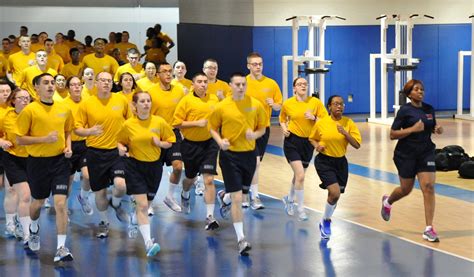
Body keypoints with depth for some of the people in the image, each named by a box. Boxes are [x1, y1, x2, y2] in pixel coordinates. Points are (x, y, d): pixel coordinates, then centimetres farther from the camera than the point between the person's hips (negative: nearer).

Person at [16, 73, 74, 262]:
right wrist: (44, 139, -20)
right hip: (37, 161, -2)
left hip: (59, 161, 2)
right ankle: (34, 229, 49)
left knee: (60, 203, -10)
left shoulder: (64, 110, 4)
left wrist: (68, 146, 3)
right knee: (38, 202, 15)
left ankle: (61, 248, -8)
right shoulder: (30, 110, -9)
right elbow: (19, 139, -9)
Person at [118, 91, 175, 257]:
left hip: (154, 166, 3)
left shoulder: (159, 122, -2)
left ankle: (134, 220, 50)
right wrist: (121, 148, -14)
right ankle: (148, 242, -19)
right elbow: (121, 141, 8)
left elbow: (170, 142, 6)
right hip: (135, 166, -3)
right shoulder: (128, 125, -5)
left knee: (145, 205, 16)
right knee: (142, 205, -14)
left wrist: (160, 143, -15)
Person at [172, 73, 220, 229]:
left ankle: (210, 216, -8)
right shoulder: (187, 100, -7)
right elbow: (176, 123, -10)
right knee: (190, 178, 19)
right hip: (191, 145, -1)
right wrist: (196, 123, -18)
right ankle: (185, 196, 54)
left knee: (209, 180, -10)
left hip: (209, 144, 1)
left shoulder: (214, 99, 4)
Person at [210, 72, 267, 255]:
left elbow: (262, 128, 7)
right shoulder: (222, 107, -7)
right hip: (229, 154, -3)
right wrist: (220, 141, -14)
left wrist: (254, 134, -15)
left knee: (243, 190, 22)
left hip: (249, 154, 3)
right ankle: (241, 239, -2)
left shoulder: (256, 105, -2)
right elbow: (213, 128, 5)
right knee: (237, 198, -8)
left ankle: (224, 197, 59)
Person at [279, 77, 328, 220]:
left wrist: (314, 118, -21)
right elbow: (282, 118, 14)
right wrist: (284, 128, -5)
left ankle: (289, 199, 45)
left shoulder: (315, 102, -5)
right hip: (292, 141, -3)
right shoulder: (287, 104, -5)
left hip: (308, 142, 3)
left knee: (299, 175, 18)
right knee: (300, 175, -15)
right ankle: (301, 209, -3)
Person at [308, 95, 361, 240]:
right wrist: (317, 145, -10)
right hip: (324, 161, -3)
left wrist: (345, 133, -21)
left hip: (340, 162, 3)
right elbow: (312, 138, 11)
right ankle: (325, 220, 5)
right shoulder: (321, 123, -6)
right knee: (335, 193, -19)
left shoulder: (349, 123, -4)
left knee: (334, 195, 9)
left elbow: (357, 145, -8)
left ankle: (325, 222, 35)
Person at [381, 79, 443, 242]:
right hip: (406, 154, -3)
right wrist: (412, 129, -23)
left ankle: (429, 229, -7)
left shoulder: (429, 109, 3)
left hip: (426, 152, 3)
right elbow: (393, 134, -12)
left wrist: (438, 130, -4)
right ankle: (387, 202, 47)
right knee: (406, 189, 11)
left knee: (428, 187, -11)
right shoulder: (405, 110, -10)